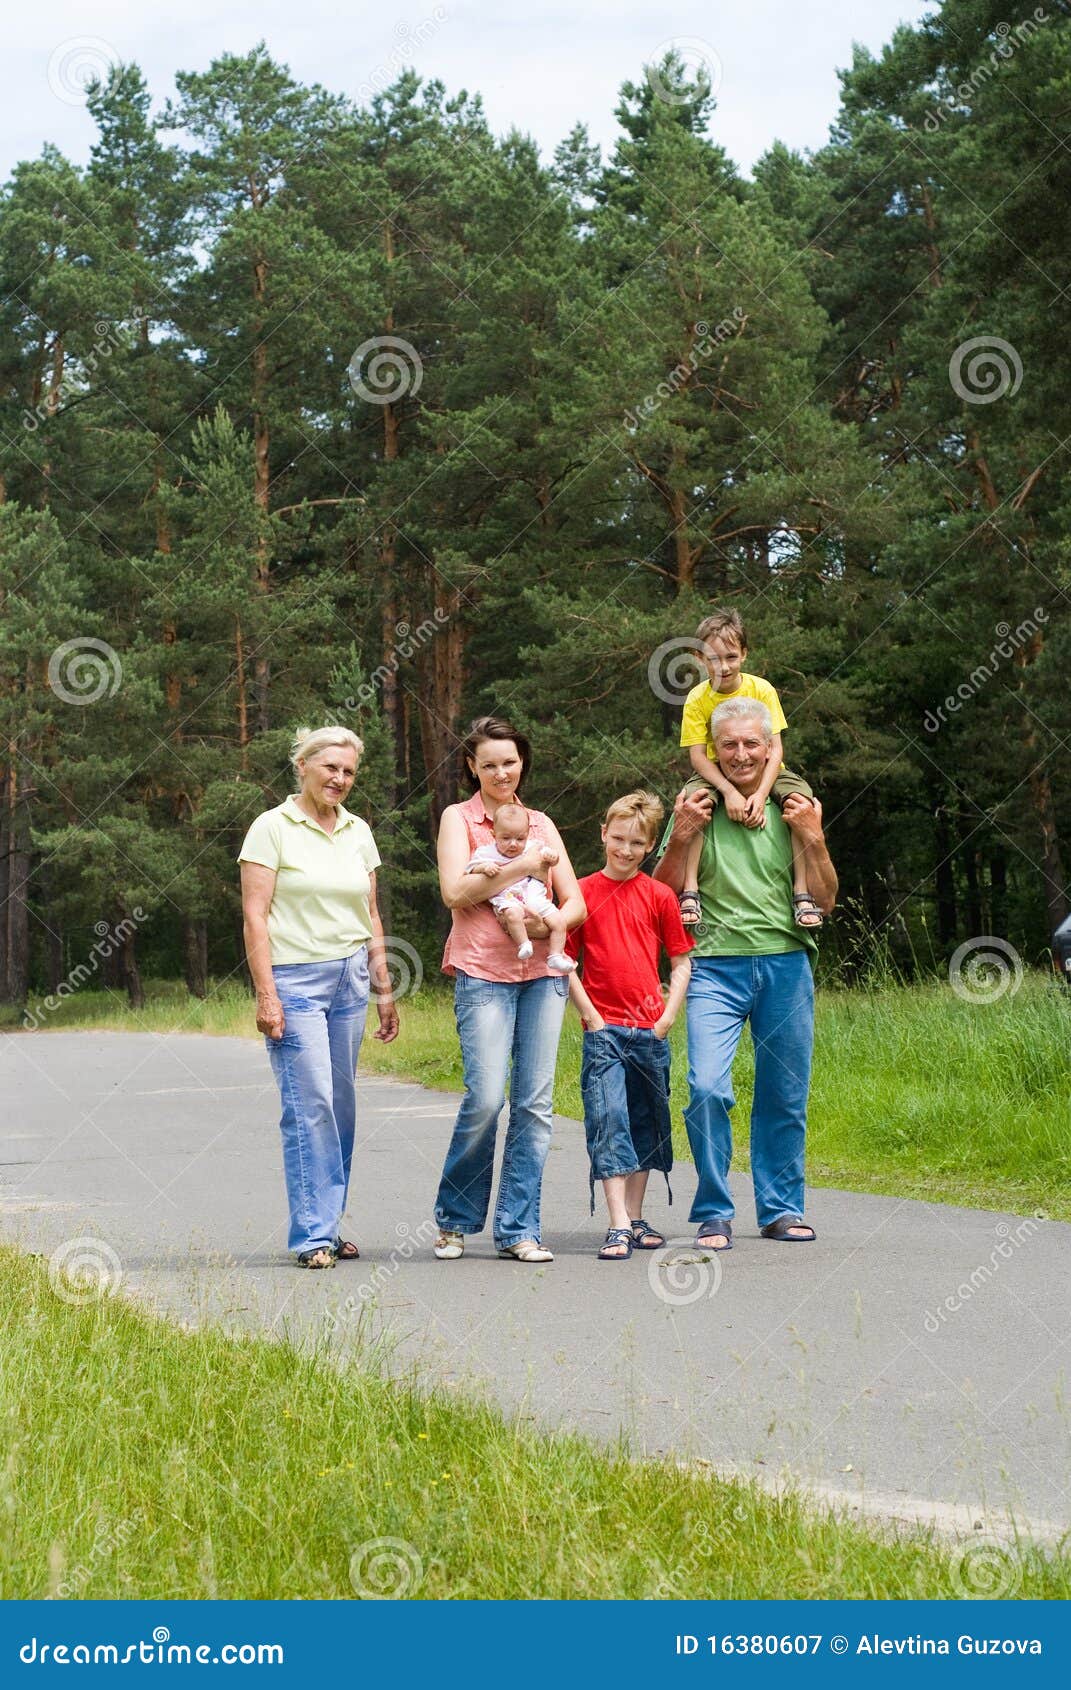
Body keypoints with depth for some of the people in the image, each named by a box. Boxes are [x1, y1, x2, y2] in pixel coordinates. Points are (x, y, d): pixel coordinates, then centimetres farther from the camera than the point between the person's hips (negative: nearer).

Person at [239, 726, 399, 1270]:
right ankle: (313, 1235, -7)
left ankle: (328, 1225, 12)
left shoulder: (358, 832, 13)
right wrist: (265, 994, -14)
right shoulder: (272, 828, -3)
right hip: (295, 979, -5)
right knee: (310, 1104, -11)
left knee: (341, 1106, 5)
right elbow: (255, 916, -7)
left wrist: (384, 989, 16)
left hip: (350, 978, 6)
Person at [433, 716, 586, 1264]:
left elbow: (576, 903, 12)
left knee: (535, 1102, -1)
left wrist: (551, 922, -9)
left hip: (542, 972, 4)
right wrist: (520, 866, -11)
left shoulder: (541, 824, 17)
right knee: (485, 1097, -13)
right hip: (483, 974, -4)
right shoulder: (458, 818, 6)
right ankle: (454, 1219, 6)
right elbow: (455, 892, -9)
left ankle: (518, 1229, 6)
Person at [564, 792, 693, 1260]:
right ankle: (618, 1226, -16)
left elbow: (681, 962, 8)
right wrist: (590, 1017, -6)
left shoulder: (660, 896, 5)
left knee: (646, 1125, 10)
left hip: (650, 1031, 3)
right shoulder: (582, 893, 0)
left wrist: (667, 1017, -2)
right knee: (608, 1120, -12)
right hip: (603, 1029, -3)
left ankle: (635, 1219, 21)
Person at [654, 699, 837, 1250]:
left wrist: (814, 840, -5)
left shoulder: (792, 810, 10)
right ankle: (713, 1213, -5)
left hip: (786, 965, 2)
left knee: (784, 1096, 5)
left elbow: (825, 901, 9)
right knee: (707, 1089, -16)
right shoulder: (696, 808, 6)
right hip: (717, 968, -2)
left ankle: (782, 1209, 19)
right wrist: (680, 839, -8)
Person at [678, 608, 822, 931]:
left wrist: (761, 794, -31)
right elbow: (697, 756, -16)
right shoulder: (697, 699, -11)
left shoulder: (761, 689, -11)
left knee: (802, 798, -29)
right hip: (716, 773, 0)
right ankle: (689, 891, -31)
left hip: (763, 771, 1)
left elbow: (775, 750, -14)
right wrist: (729, 792, -33)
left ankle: (802, 892, -24)